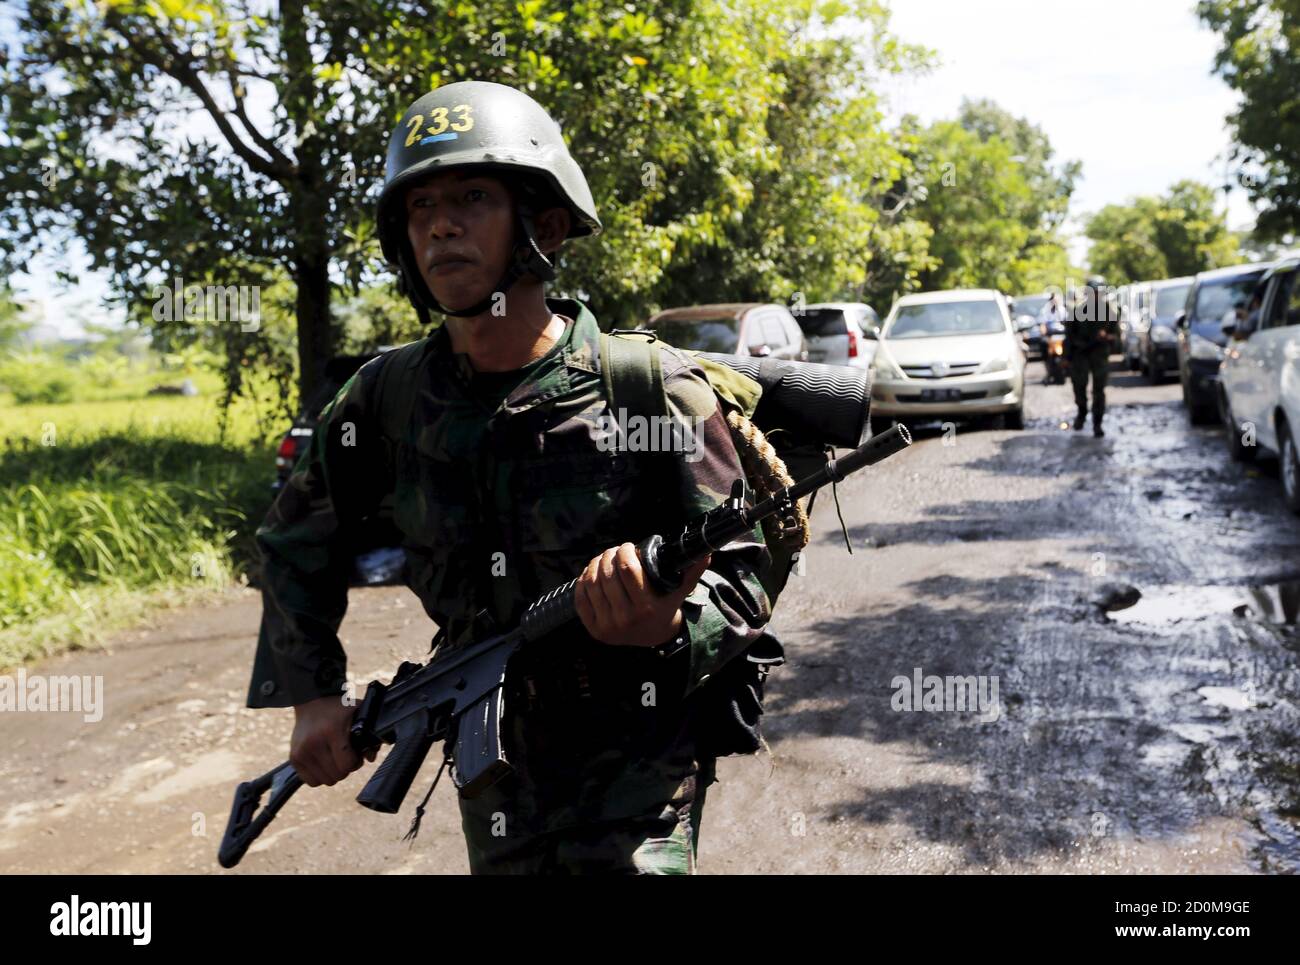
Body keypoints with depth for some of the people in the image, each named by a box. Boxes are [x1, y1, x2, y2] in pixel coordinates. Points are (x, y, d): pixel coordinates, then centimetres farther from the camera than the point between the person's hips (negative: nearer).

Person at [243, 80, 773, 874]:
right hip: (492, 771, 4)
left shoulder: (654, 391, -18)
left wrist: (666, 627, -35)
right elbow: (299, 539, 10)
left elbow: (741, 578, -14)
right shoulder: (390, 399, -6)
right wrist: (312, 692, 5)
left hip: (636, 758, -4)